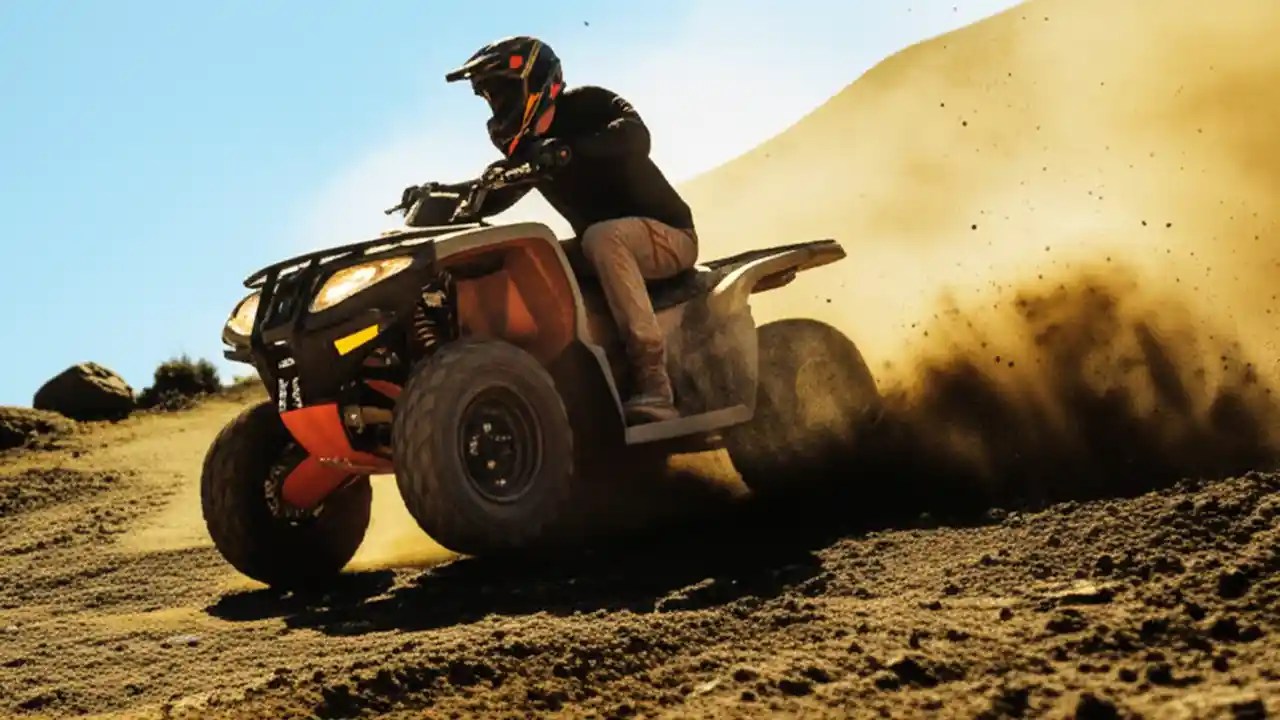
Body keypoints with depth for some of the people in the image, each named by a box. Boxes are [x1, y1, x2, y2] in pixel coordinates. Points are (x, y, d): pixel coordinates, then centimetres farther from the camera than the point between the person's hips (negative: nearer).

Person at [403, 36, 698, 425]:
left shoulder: (585, 105, -11)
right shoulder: (528, 146, 12)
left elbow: (635, 137, -30)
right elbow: (493, 196, 12)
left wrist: (570, 150, -44)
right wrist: (440, 194, -6)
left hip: (667, 234, -8)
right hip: (601, 247, 8)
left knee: (601, 238, -39)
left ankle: (654, 384, -45)